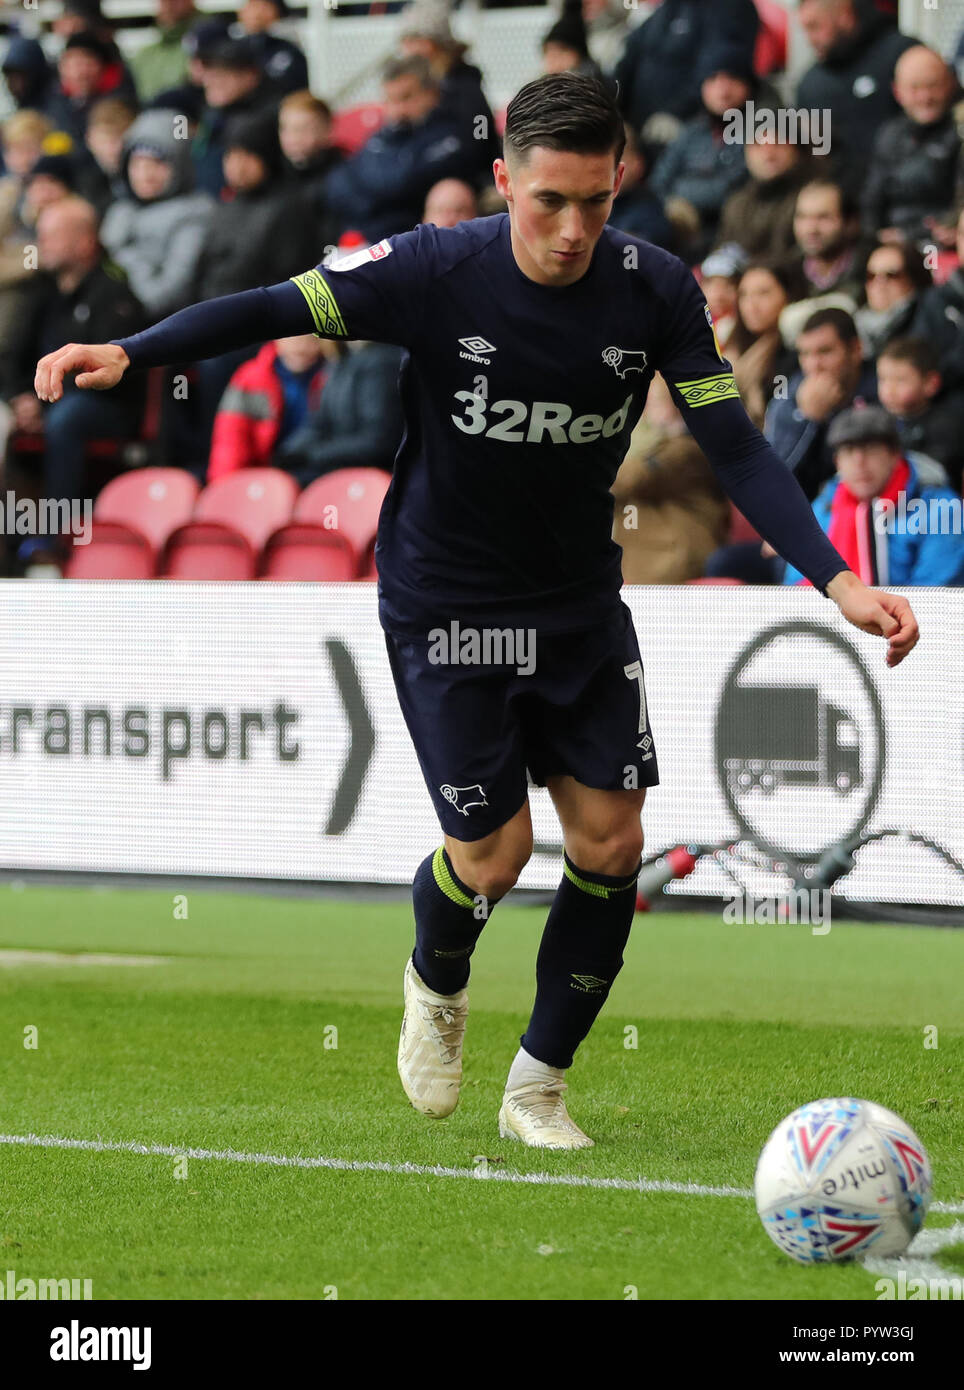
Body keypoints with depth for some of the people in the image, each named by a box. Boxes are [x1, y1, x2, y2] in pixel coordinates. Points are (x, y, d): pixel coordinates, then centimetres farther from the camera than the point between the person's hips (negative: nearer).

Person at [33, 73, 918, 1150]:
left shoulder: (654, 292, -12)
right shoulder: (435, 272, -21)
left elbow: (735, 447, -10)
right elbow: (272, 310, -20)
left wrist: (836, 579, -21)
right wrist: (127, 352, -35)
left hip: (581, 601, 4)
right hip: (444, 605, -3)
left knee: (611, 839, -2)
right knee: (493, 852, -8)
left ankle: (538, 1084, 16)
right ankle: (437, 988, 29)